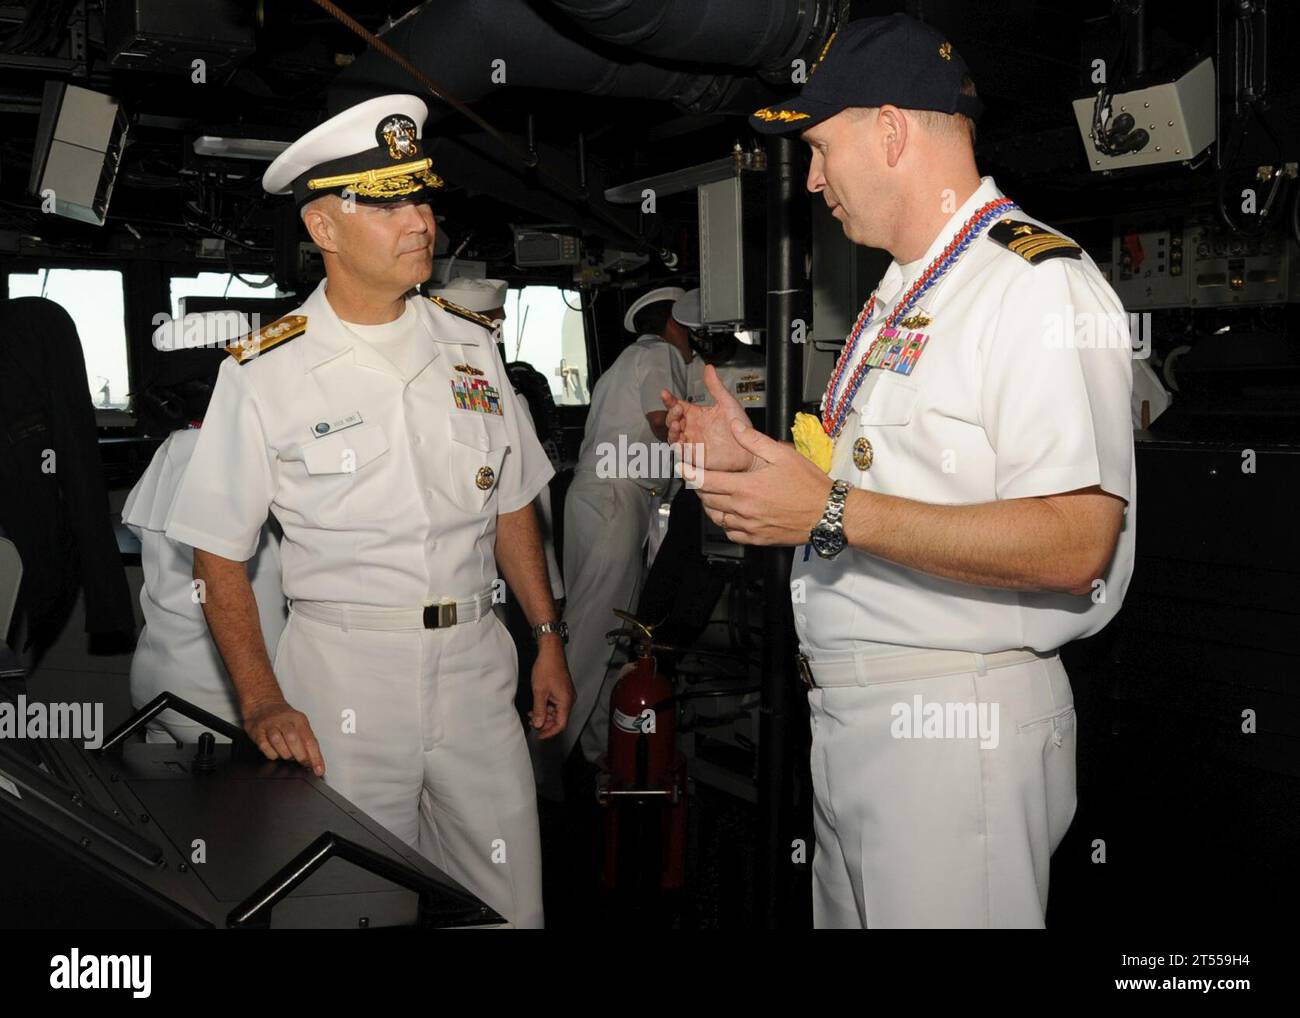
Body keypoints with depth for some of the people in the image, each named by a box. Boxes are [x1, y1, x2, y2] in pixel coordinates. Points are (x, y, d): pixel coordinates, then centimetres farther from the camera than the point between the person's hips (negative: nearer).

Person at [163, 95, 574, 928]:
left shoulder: (470, 344, 6)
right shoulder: (265, 376, -7)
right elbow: (220, 556, -4)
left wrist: (549, 641, 10)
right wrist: (263, 703, -12)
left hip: (476, 663, 4)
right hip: (343, 677, -3)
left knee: (511, 902, 10)